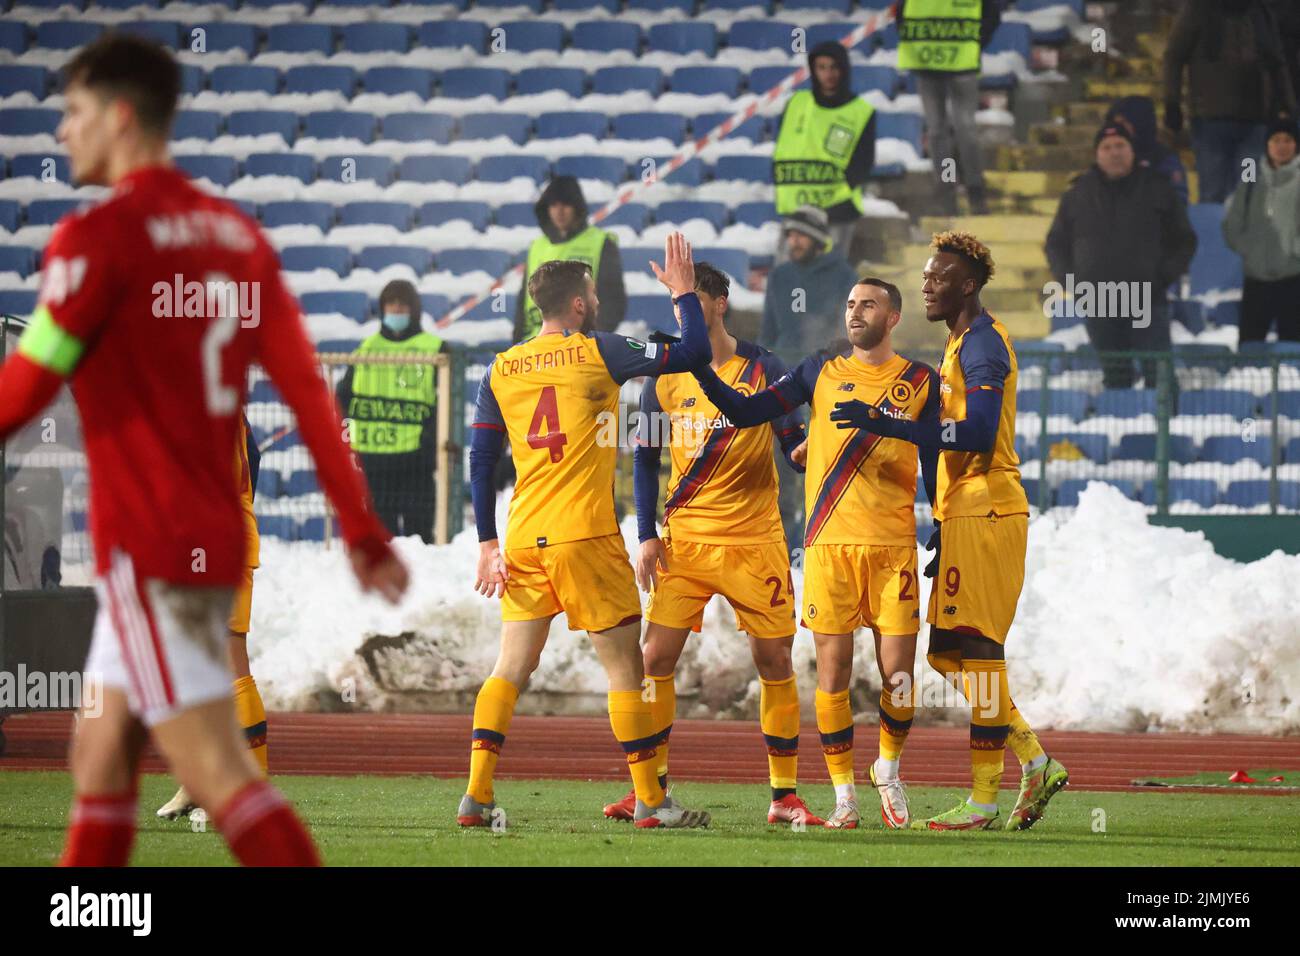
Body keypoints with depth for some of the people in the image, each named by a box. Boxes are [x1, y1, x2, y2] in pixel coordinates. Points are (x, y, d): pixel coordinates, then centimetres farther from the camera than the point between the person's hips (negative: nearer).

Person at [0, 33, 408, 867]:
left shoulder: (99, 237, -12)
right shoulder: (236, 234, 10)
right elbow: (306, 386, 8)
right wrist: (362, 529, 11)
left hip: (148, 547, -8)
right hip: (218, 539, 8)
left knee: (219, 775, -10)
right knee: (101, 757, 15)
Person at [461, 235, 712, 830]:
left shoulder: (500, 369, 9)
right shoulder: (597, 352, -4)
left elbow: (480, 463, 8)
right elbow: (693, 353, -4)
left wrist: (488, 544, 11)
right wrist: (683, 292, 11)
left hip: (522, 538, 5)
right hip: (585, 535, -5)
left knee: (510, 668, 8)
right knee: (625, 667, 2)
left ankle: (476, 796, -1)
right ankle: (649, 800, 2)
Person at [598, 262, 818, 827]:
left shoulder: (763, 370, -1)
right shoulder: (665, 377, 4)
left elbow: (796, 446, 3)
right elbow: (645, 458, 9)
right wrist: (647, 536, 1)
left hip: (755, 541, -2)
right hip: (683, 541, 2)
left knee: (774, 660, -1)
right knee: (657, 657, -5)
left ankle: (784, 796, 7)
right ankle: (651, 788, 5)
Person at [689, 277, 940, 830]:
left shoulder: (919, 382, 9)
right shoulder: (821, 371, 11)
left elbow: (935, 465, 12)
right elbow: (745, 412, 7)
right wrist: (700, 369, -6)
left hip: (894, 545, 0)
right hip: (829, 542, 0)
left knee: (897, 671, -4)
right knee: (833, 668, -2)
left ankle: (889, 771, 22)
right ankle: (843, 794, 7)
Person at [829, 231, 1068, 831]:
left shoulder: (982, 344, -11)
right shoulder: (960, 345, 21)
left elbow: (978, 434, -22)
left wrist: (888, 425, -25)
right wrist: (942, 525, 24)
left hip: (985, 512, -10)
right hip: (965, 513, 10)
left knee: (975, 649, -9)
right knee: (949, 652, 9)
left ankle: (983, 800, -8)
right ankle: (1035, 762, 10)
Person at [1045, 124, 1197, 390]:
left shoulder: (1156, 190, 5)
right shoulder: (1079, 194, 9)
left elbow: (1184, 241, 11)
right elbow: (1056, 243, 17)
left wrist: (1164, 276, -4)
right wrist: (1070, 279, 2)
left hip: (1147, 302, -2)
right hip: (1099, 306, 2)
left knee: (1158, 371, -9)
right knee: (1114, 375, 7)